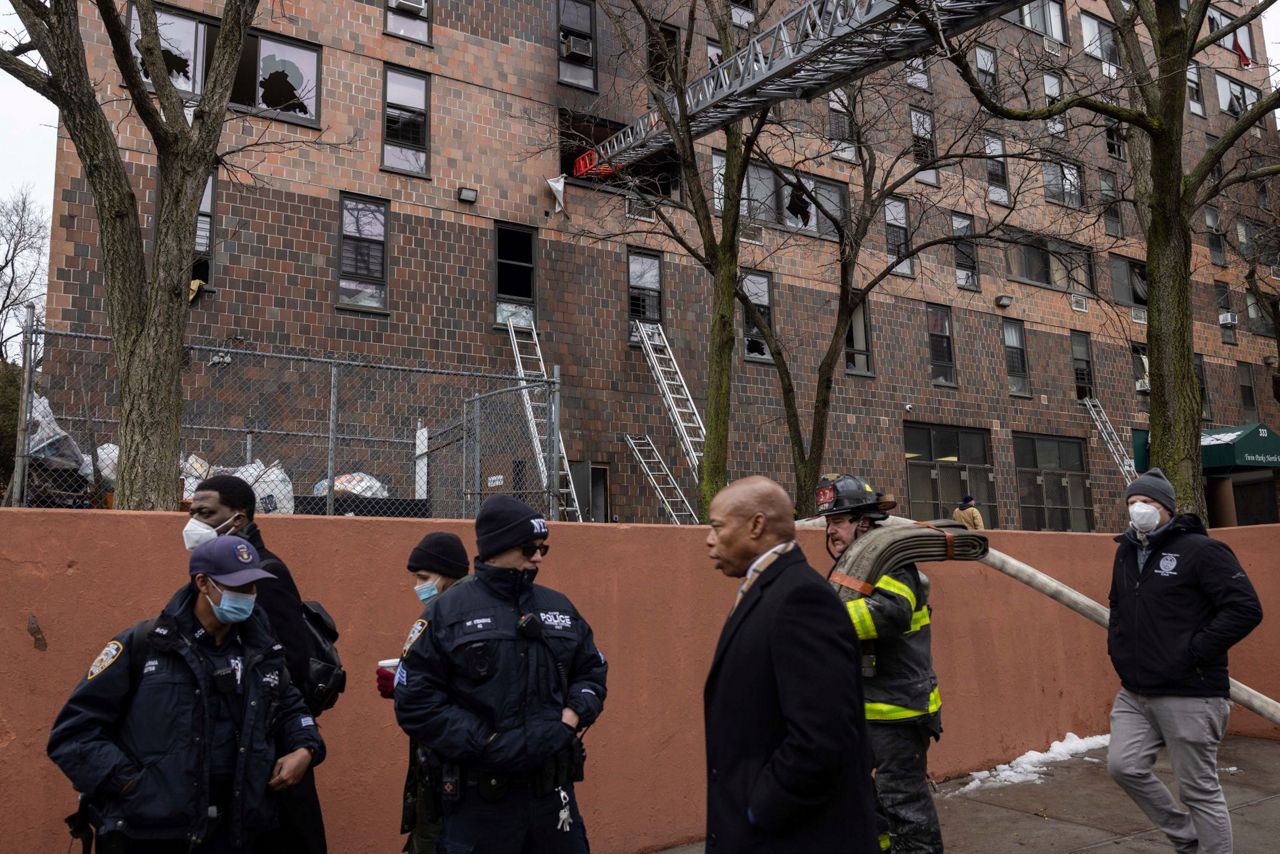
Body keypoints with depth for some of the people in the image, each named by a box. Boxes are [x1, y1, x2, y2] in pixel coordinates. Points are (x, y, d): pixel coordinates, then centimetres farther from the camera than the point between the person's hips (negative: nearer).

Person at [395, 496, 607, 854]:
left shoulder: (560, 608, 8)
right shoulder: (446, 613, -5)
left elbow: (593, 672, 16)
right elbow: (415, 702, -9)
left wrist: (570, 720, -3)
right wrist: (486, 743, -13)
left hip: (554, 790, 4)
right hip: (479, 798, -4)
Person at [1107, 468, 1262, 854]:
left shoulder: (1200, 549, -10)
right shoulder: (1126, 552, 13)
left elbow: (1246, 608, -17)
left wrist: (1193, 652, -18)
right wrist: (1117, 645, 15)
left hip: (1188, 694, -7)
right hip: (1134, 692, 7)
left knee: (1199, 788, 2)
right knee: (1124, 766, 3)